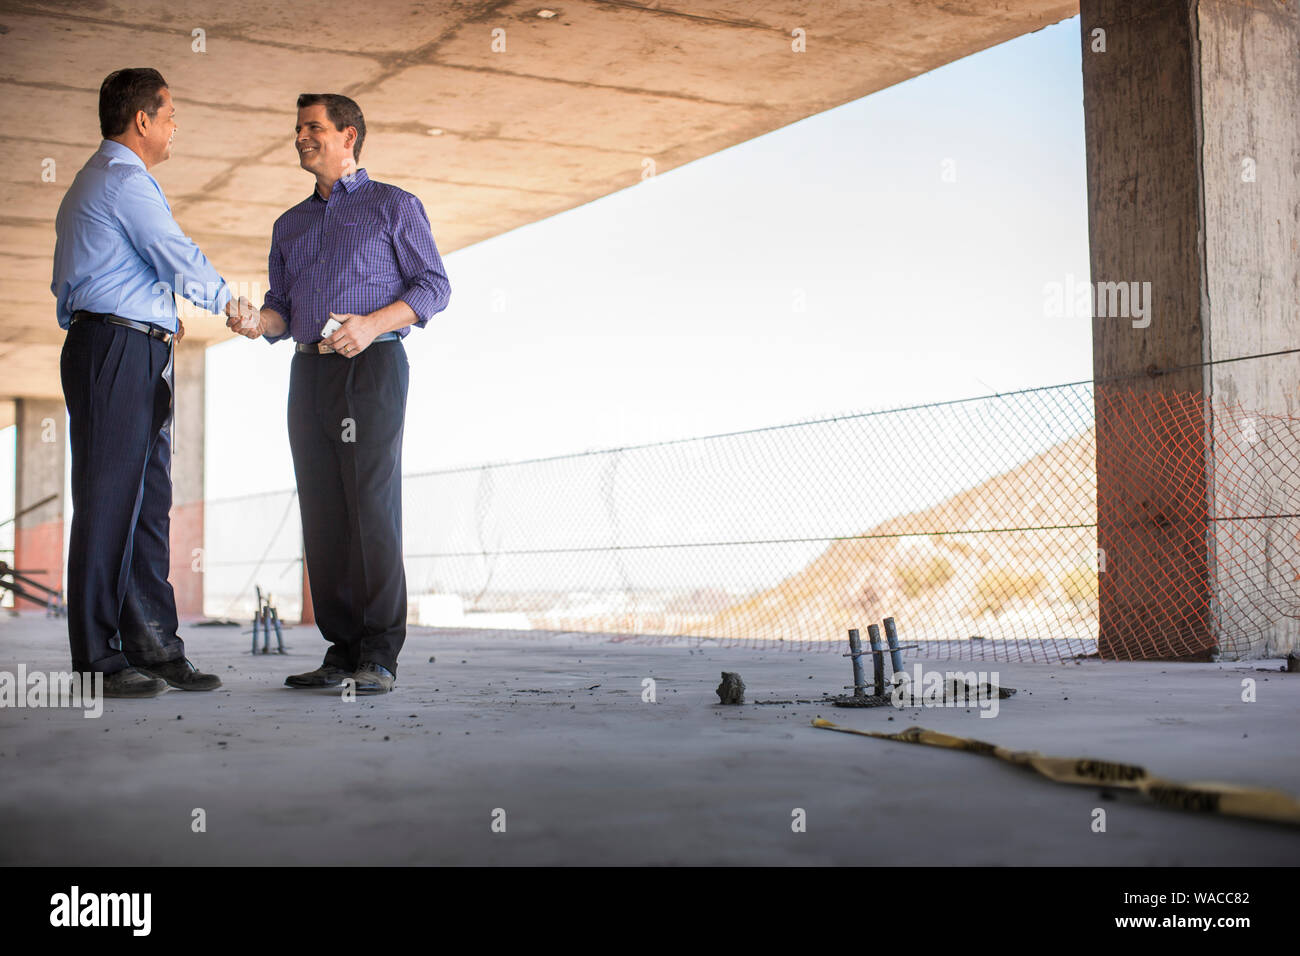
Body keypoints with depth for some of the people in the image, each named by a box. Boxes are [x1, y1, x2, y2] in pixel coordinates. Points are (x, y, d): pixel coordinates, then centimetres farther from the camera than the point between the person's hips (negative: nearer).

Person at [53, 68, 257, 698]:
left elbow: (70, 282, 26)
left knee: (148, 503, 8)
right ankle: (98, 658, -6)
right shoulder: (125, 181, -9)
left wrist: (154, 318, 21)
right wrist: (228, 302, 6)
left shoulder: (91, 184, 25)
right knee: (109, 503, -9)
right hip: (117, 354, -11)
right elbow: (179, 257, -11)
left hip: (137, 361, 11)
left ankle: (154, 646, 11)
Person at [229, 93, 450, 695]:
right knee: (322, 514, 1)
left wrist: (372, 324, -15)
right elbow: (282, 306, 21)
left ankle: (379, 656, -12)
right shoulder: (290, 225, 23)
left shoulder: (393, 206, 7)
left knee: (372, 507, -13)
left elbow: (434, 285, 0)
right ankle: (342, 650, 5)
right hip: (309, 370, 6)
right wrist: (258, 323, -3)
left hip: (371, 366, -6)